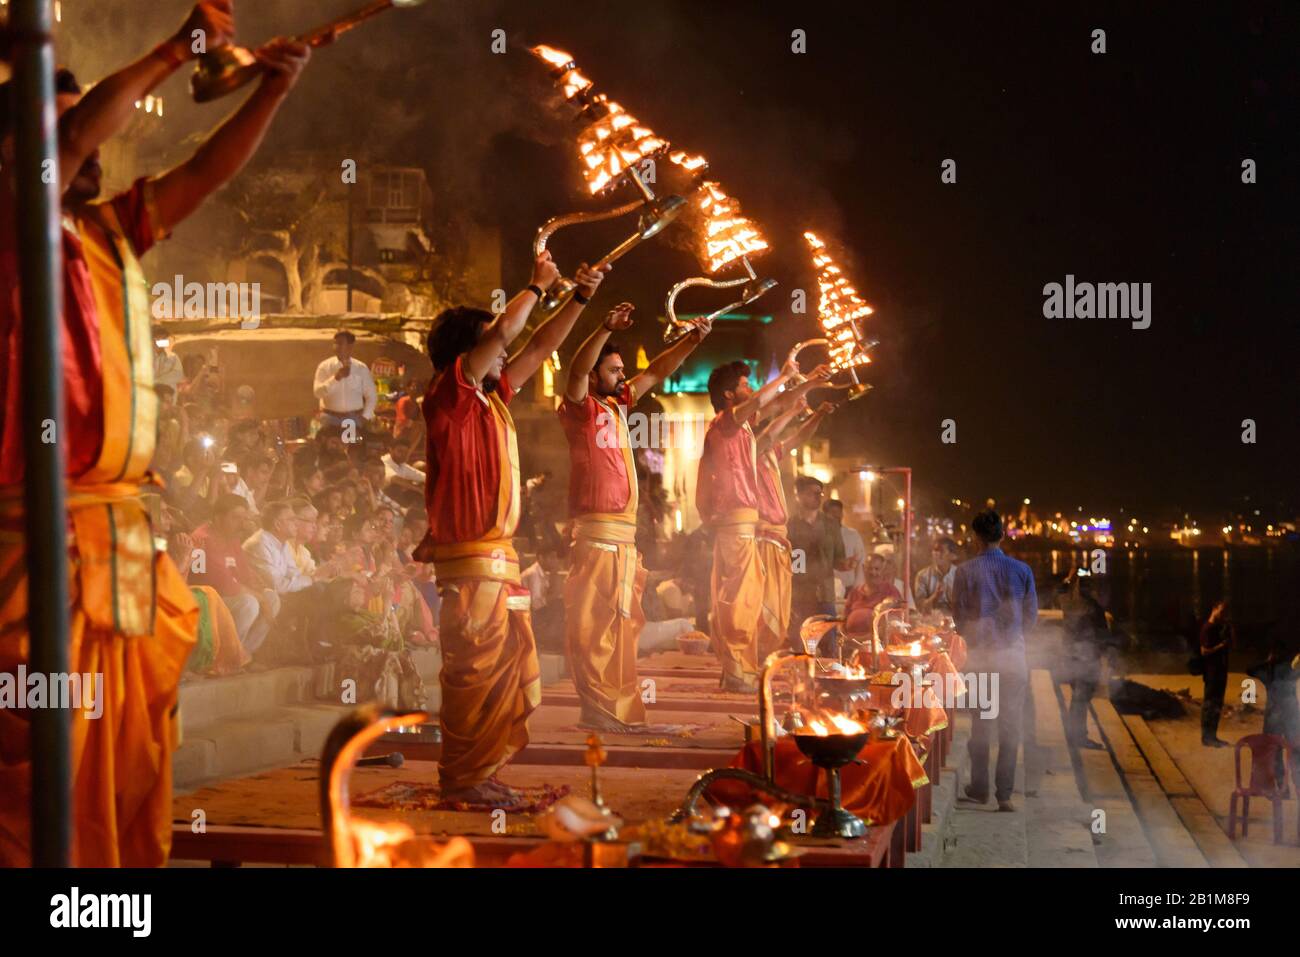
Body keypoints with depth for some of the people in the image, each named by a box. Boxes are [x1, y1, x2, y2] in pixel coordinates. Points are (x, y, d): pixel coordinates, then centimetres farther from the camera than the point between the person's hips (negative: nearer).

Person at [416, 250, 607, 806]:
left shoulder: (491, 398, 16)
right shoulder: (450, 394, -9)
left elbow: (539, 349, 23)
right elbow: (504, 332, -17)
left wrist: (580, 297, 21)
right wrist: (538, 286, -5)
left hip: (498, 555, 9)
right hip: (470, 559, -9)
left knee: (509, 669, 11)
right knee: (475, 671, -8)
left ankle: (481, 774, 19)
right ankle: (462, 780, -1)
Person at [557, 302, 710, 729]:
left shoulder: (618, 405, 17)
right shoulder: (580, 408, -4)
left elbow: (656, 373, 22)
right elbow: (576, 371, -22)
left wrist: (691, 340, 11)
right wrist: (605, 329, -35)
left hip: (625, 532, 9)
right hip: (595, 530, -9)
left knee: (620, 622, 11)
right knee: (591, 622, -9)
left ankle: (620, 705, 17)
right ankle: (597, 707, -9)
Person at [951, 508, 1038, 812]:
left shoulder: (965, 571, -6)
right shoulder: (1021, 570, -2)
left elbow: (959, 615, 0)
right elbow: (1032, 615, 6)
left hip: (979, 655, 0)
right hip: (1013, 654, 0)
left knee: (980, 724, 12)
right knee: (1010, 727, 5)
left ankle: (979, 789, 17)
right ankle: (1004, 794, 3)